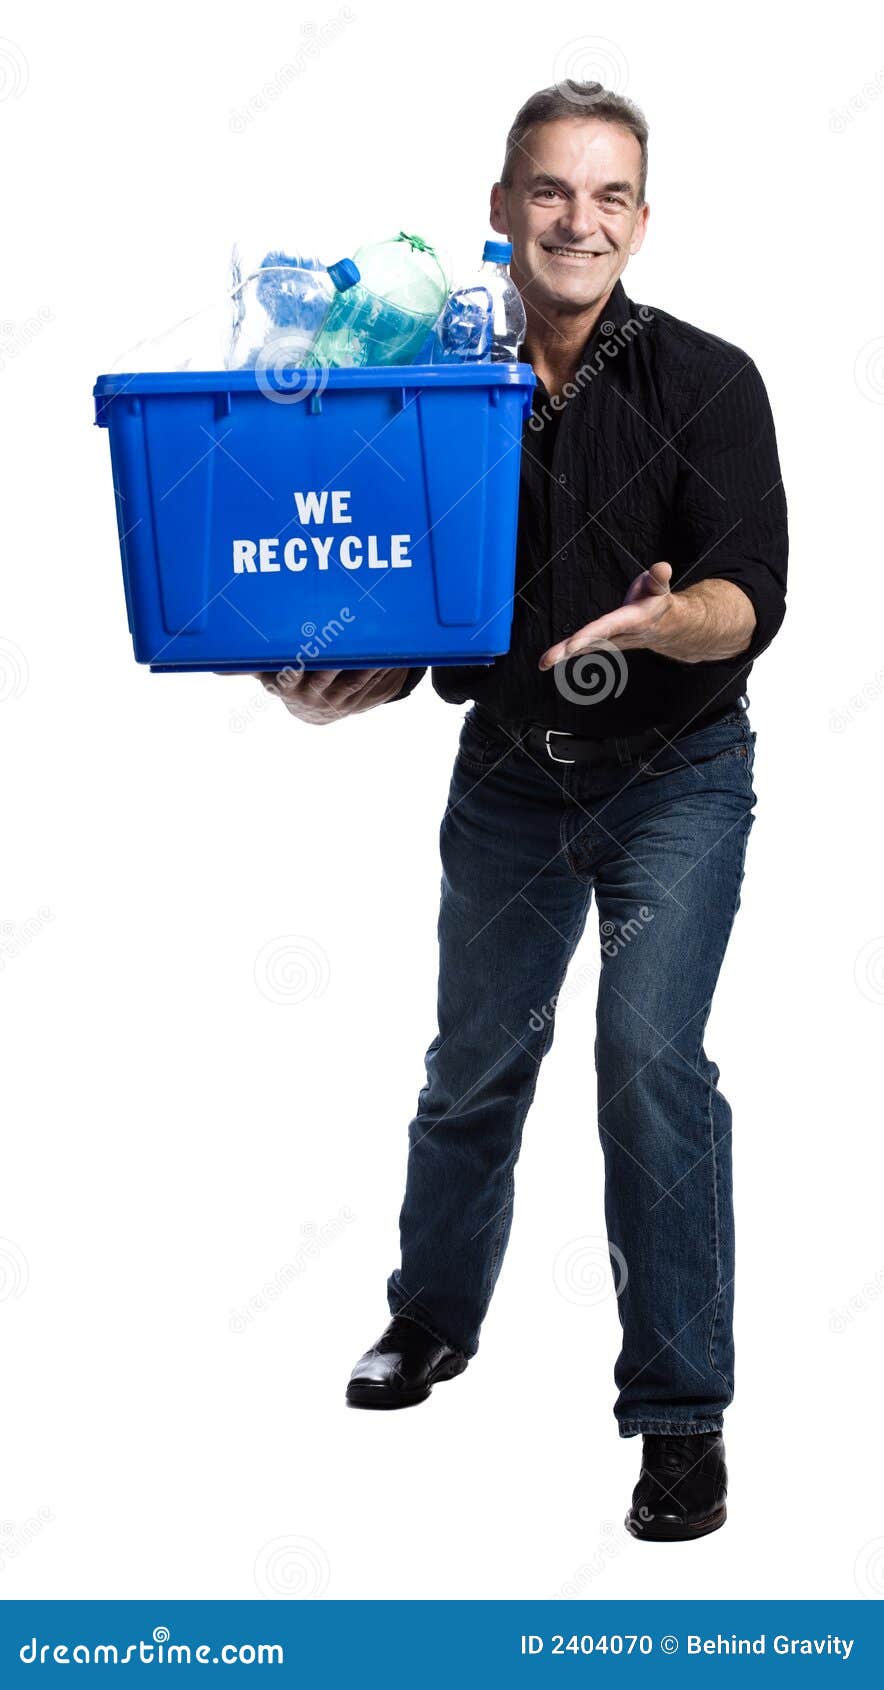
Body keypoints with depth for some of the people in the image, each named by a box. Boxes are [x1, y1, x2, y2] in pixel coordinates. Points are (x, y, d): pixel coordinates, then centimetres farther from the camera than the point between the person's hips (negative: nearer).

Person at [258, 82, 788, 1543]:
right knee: (473, 1064, 13)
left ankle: (683, 1412, -6)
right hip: (510, 774, 3)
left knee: (650, 1051, -17)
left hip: (675, 775, -3)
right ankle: (434, 1319, 39)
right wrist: (345, 685, -21)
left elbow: (753, 598, -20)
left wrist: (660, 618, -41)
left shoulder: (704, 381, -12)